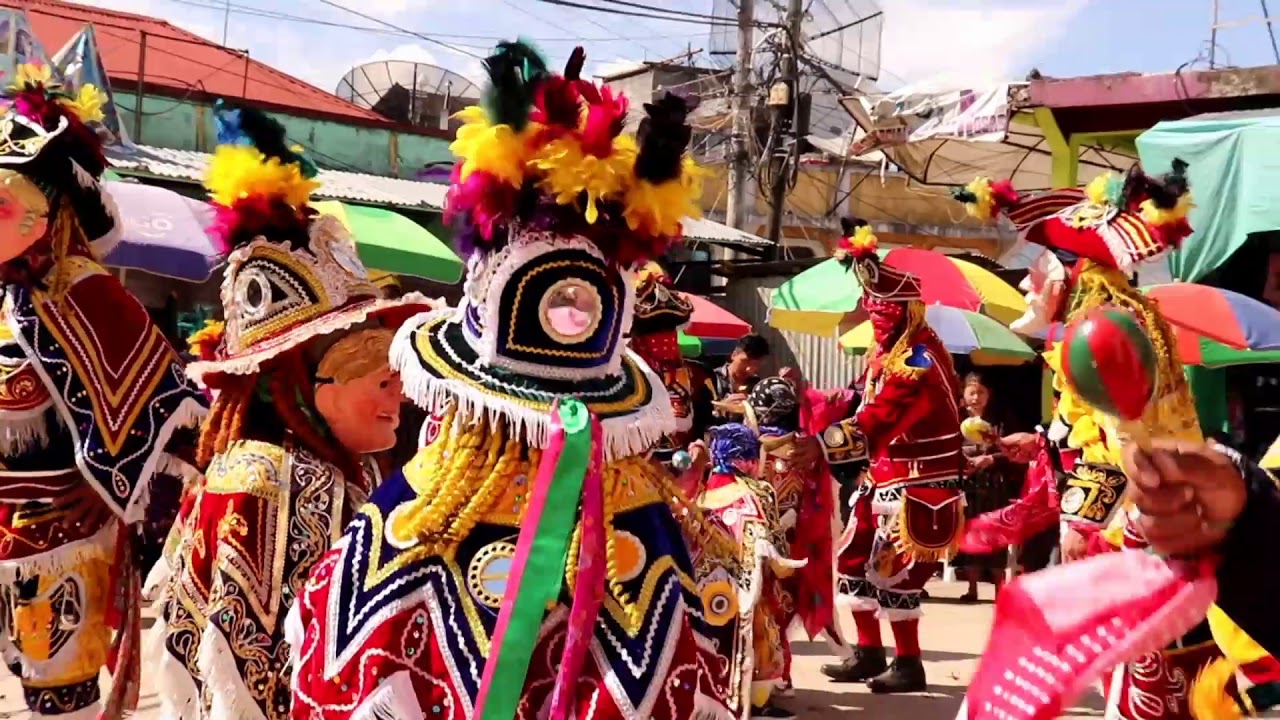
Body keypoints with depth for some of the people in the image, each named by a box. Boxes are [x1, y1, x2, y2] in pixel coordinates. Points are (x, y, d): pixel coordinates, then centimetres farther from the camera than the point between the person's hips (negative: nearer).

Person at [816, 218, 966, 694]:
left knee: (892, 570, -8)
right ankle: (868, 653, 23)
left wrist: (826, 442, -30)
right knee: (856, 559, 13)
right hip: (884, 473, 10)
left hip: (918, 480, -10)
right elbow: (866, 406, 15)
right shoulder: (886, 353, 13)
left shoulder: (920, 357, -21)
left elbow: (878, 417, -28)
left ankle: (909, 664, 3)